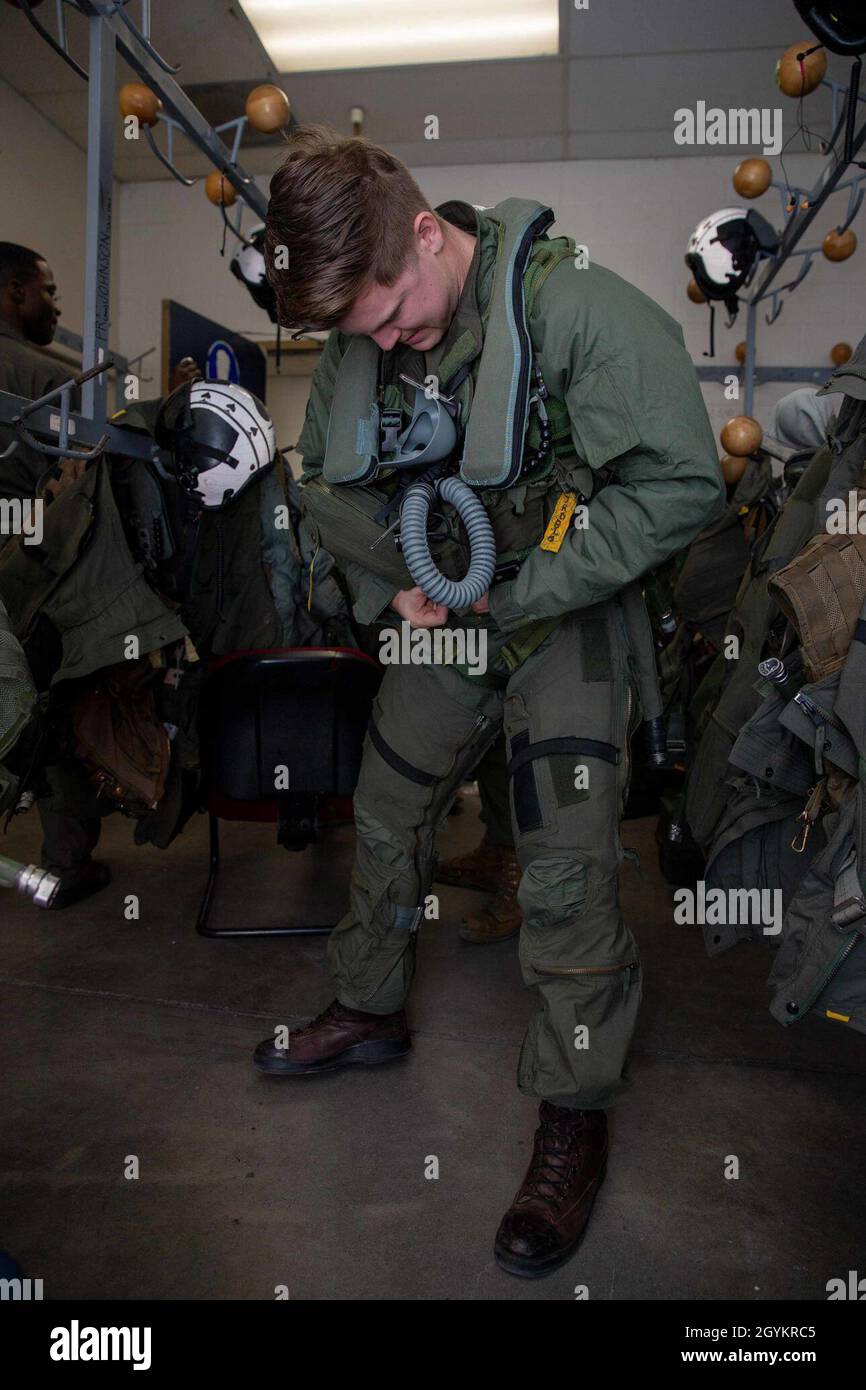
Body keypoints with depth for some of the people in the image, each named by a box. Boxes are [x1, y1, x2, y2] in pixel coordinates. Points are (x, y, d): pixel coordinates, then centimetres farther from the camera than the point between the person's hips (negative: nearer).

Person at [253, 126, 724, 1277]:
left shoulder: (574, 304, -21)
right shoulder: (359, 336, -1)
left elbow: (682, 482, -23)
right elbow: (324, 478, 12)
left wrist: (519, 592, -22)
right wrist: (392, 586, -5)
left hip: (570, 612, -6)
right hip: (445, 612, 6)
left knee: (565, 869, -9)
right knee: (387, 810, 14)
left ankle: (575, 1116, 11)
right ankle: (371, 1010, 37)